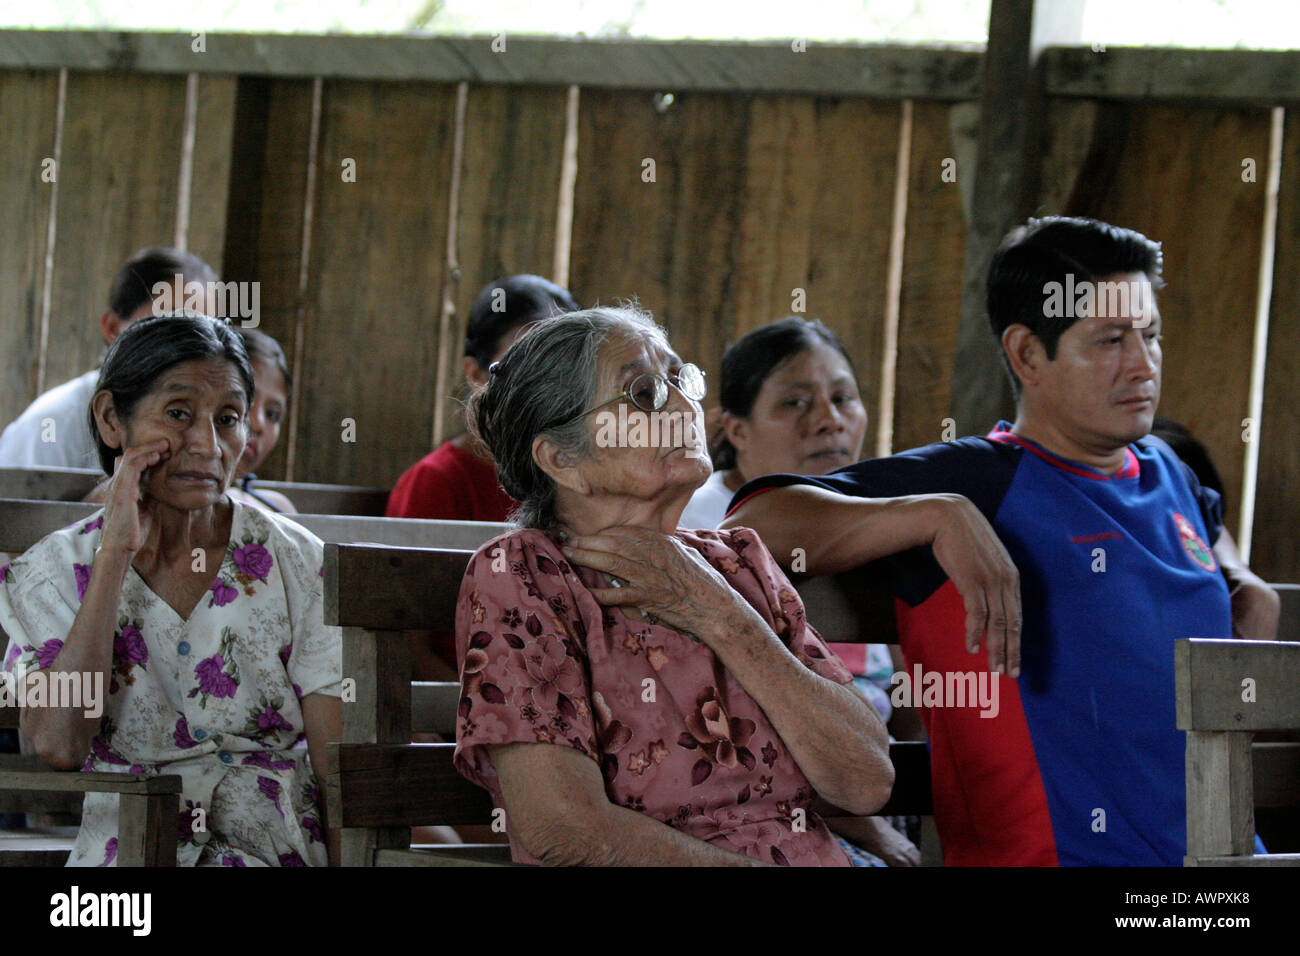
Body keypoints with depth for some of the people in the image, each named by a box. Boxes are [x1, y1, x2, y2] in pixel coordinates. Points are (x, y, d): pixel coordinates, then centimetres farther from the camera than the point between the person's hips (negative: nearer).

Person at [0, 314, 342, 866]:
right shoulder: (50, 573, 7)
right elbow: (58, 746, -9)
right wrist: (116, 555, -7)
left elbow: (341, 764, 1)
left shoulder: (298, 566, 5)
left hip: (274, 851, -1)